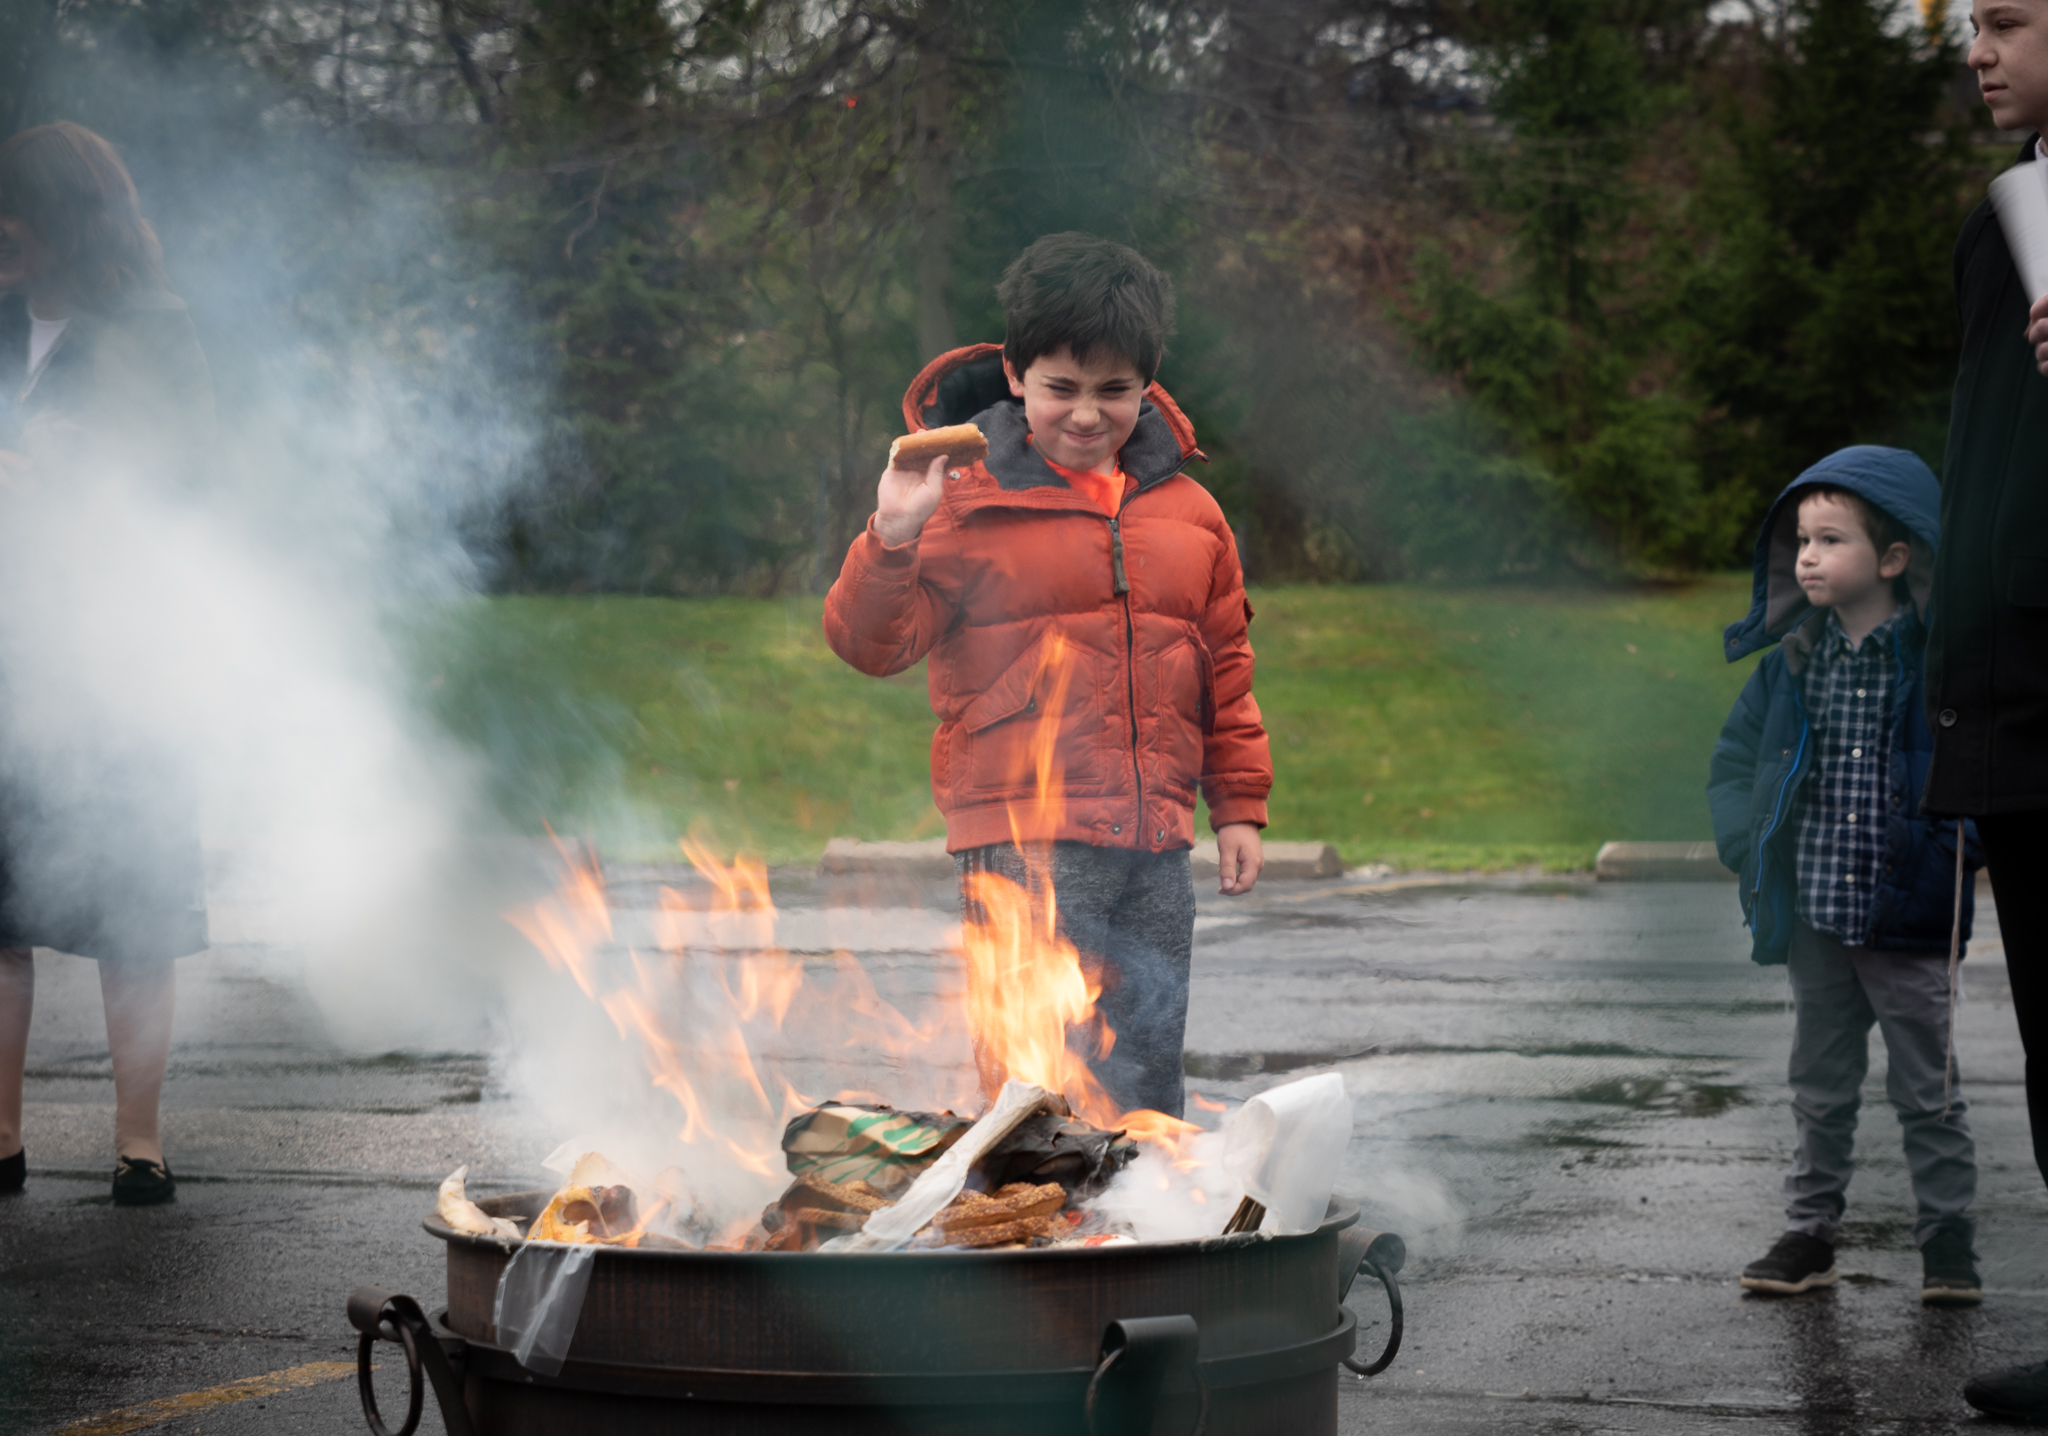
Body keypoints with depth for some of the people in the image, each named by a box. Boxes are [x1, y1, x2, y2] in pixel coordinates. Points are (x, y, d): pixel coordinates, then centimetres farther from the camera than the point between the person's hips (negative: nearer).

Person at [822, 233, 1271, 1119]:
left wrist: (1237, 805, 18)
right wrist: (892, 544, -22)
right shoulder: (967, 497, -2)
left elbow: (1225, 667, 21)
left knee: (1149, 1075, 10)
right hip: (1025, 838, -5)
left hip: (1156, 844, 5)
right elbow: (869, 643, -5)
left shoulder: (1186, 512, 13)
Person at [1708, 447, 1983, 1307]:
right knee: (1820, 1084, 13)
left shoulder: (1941, 659, -9)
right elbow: (1734, 759, 13)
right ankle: (1809, 1234, 20)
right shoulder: (1791, 663, 3)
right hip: (1813, 913, 4)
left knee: (1927, 1087, 6)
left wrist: (1960, 845, -13)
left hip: (1907, 914, -4)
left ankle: (1948, 1238, 15)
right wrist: (1749, 847, 1)